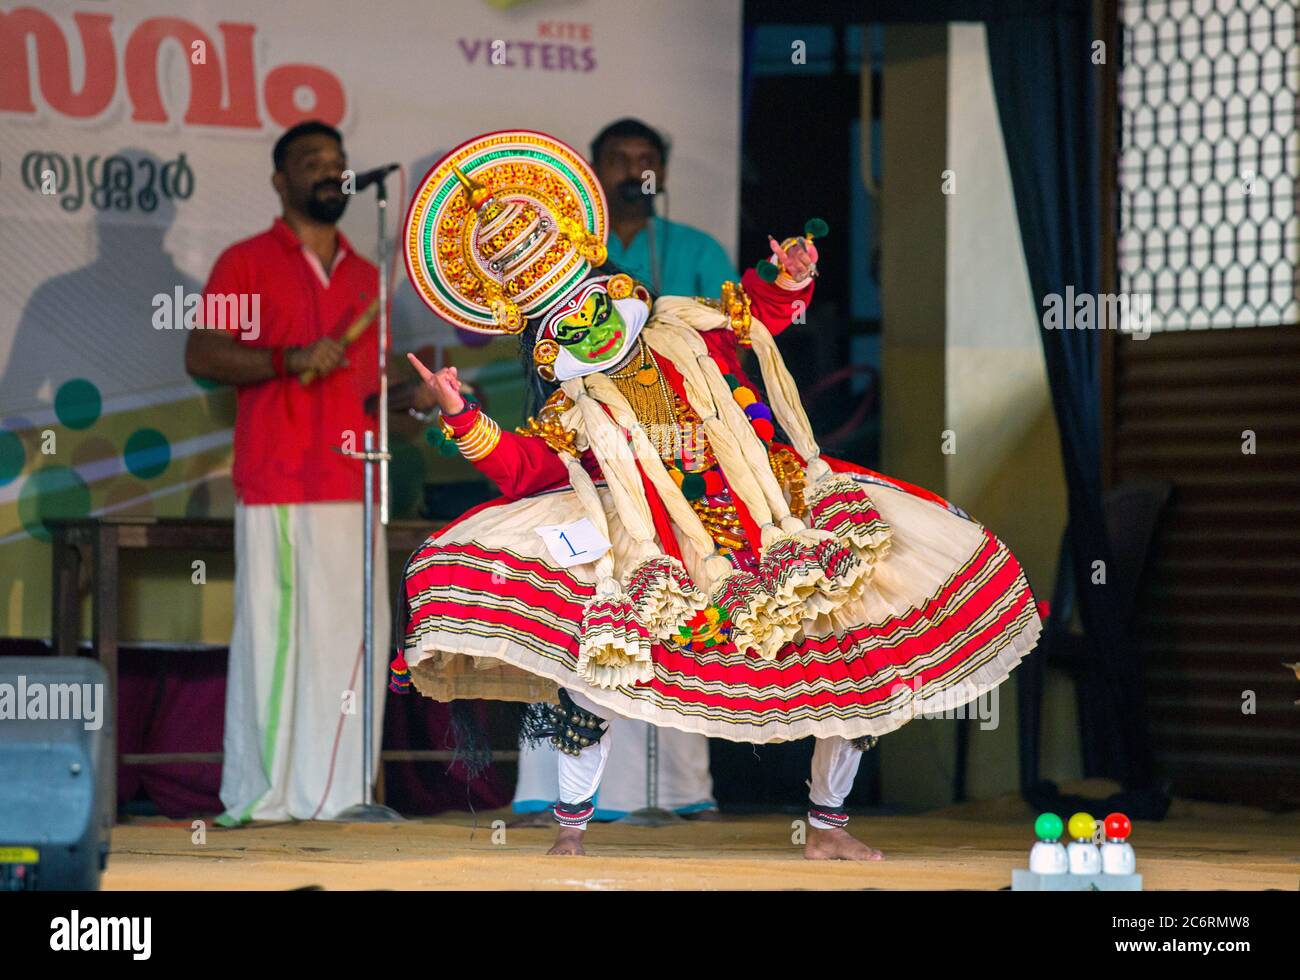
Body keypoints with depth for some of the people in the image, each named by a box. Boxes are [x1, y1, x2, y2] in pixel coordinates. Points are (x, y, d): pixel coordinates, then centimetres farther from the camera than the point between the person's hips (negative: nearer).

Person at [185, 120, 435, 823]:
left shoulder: (364, 277, 20)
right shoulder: (246, 262, 3)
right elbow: (201, 355, -5)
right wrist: (289, 359, -18)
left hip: (351, 486, 5)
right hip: (275, 490, -5)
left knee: (353, 636, 2)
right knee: (272, 634, -7)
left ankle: (336, 793, 6)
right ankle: (261, 795, -3)